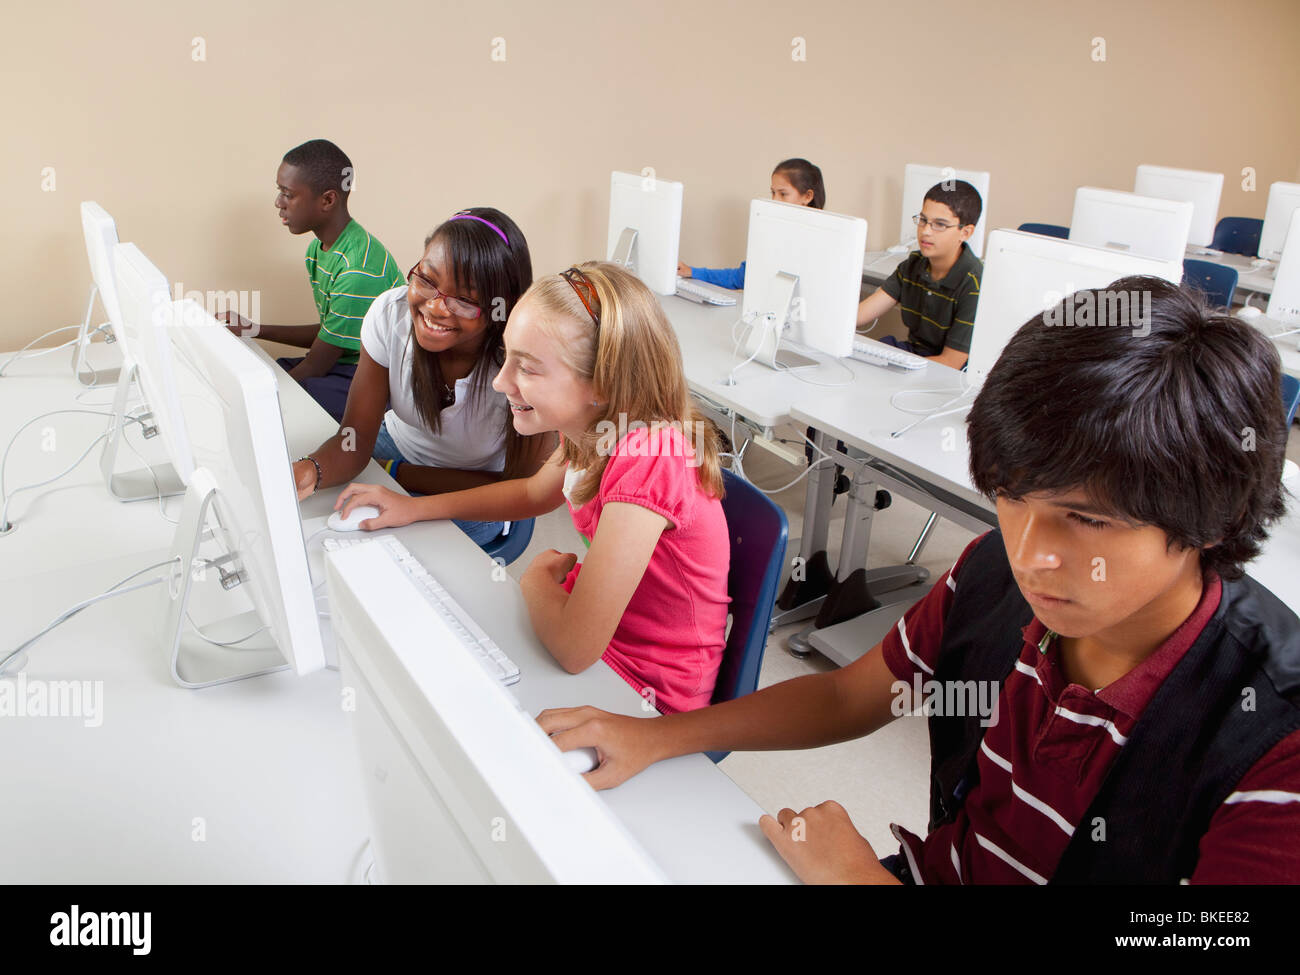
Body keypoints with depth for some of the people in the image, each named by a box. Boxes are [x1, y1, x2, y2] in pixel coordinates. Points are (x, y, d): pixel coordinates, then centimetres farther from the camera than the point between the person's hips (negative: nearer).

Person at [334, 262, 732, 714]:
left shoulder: (648, 461, -34)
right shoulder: (597, 427, -7)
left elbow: (573, 646, -36)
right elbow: (533, 493, 16)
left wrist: (538, 577, -14)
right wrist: (414, 508, 9)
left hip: (646, 692, -7)